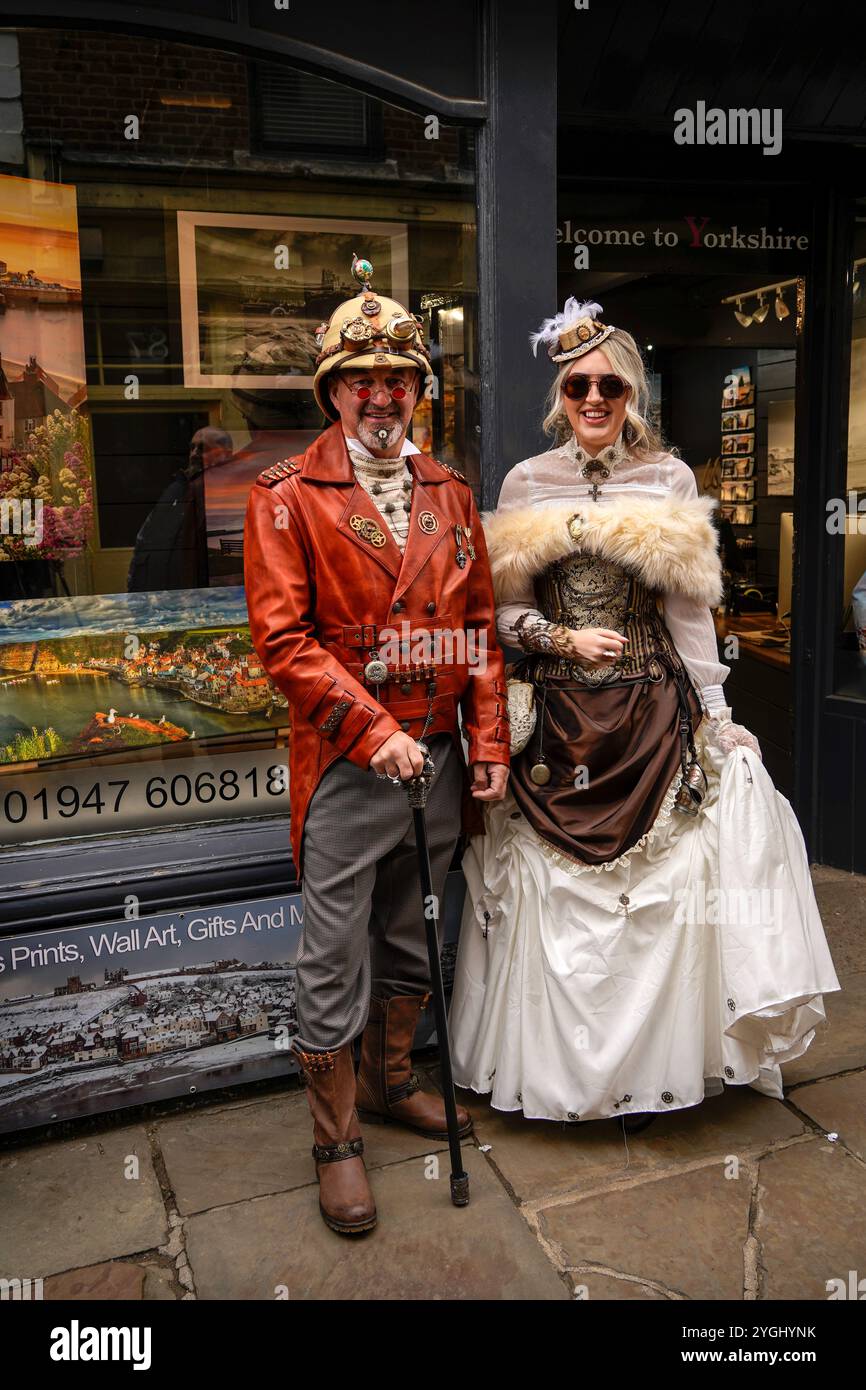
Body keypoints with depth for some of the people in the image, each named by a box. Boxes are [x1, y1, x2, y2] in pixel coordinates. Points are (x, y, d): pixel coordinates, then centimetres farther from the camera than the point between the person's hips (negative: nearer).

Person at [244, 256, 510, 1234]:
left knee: (411, 943, 19)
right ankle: (336, 1141, 22)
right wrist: (375, 732, -18)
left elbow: (479, 627, 11)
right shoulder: (288, 498, -5)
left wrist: (487, 745, 5)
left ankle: (388, 1081, 41)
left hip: (439, 758, 5)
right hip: (346, 769, -5)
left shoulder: (449, 495, 11)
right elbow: (283, 640, -12)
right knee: (335, 966, 4)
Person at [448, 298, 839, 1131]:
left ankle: (647, 1069, 22)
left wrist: (715, 717, 2)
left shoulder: (670, 479, 4)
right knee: (553, 888, 5)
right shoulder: (526, 483, 6)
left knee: (657, 887, 2)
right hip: (555, 717, 1)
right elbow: (506, 609, 7)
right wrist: (564, 639, -11)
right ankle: (557, 1062, 25)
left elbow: (689, 610, 4)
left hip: (652, 712, 0)